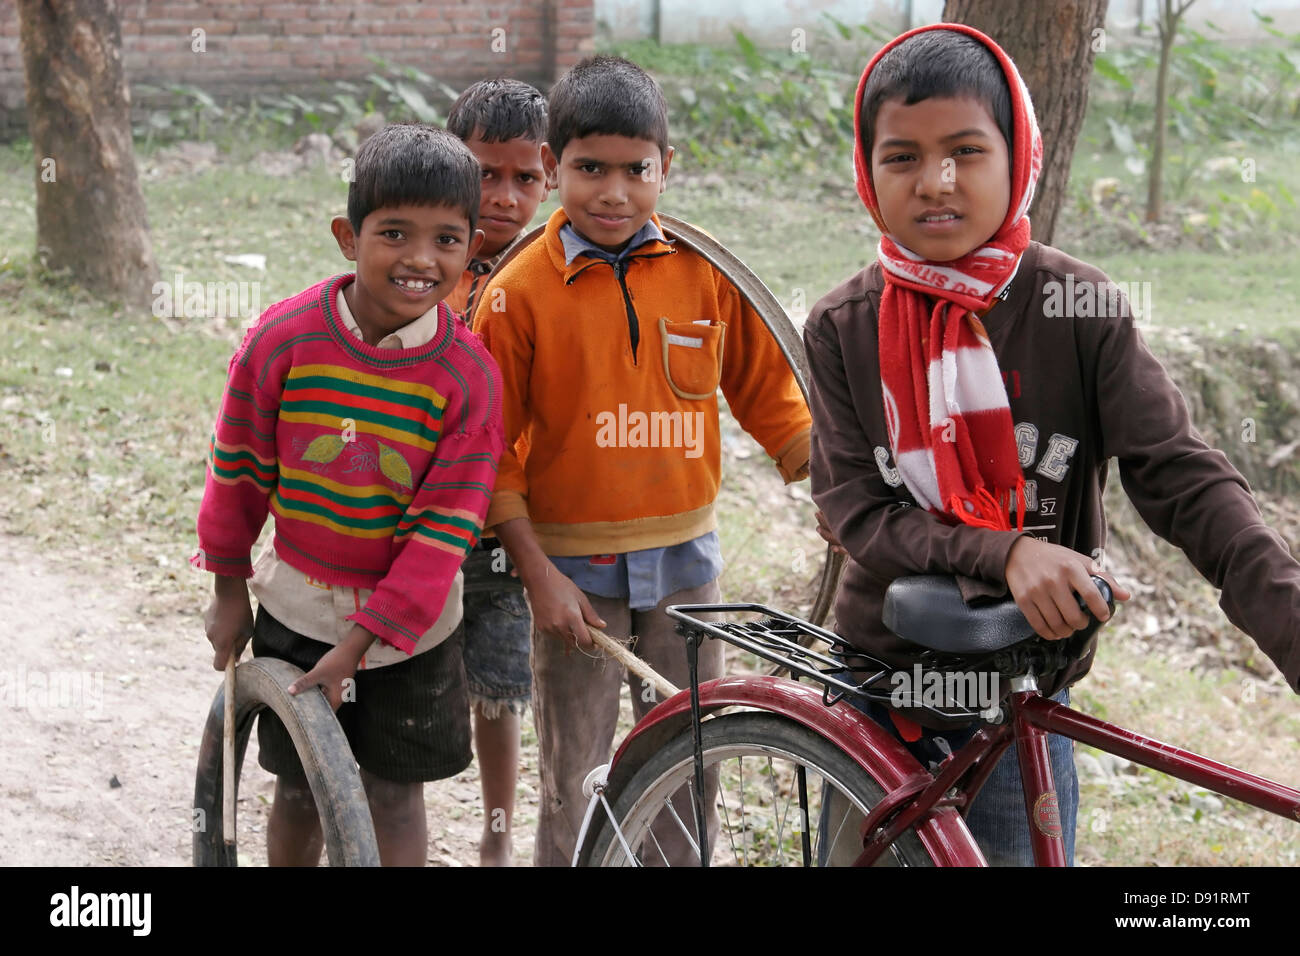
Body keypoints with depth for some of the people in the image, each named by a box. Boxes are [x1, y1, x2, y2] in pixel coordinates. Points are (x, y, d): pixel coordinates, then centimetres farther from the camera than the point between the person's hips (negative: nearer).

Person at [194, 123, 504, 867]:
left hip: (411, 620, -1)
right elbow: (239, 469, -1)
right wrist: (230, 588, 6)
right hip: (298, 608, 1)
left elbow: (445, 525, -16)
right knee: (300, 791, 13)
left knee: (396, 792, 9)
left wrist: (359, 644, -18)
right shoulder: (285, 336, -16)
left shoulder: (470, 373, -18)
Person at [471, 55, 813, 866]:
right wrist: (539, 576, -9)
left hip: (685, 557, 3)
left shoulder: (706, 270, -3)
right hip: (577, 568, -2)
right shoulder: (520, 291, -10)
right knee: (575, 784, 6)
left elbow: (766, 393, 8)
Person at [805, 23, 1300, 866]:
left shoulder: (1080, 308, -10)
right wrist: (1004, 554, -30)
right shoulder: (842, 328, -6)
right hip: (879, 677, 1)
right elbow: (857, 512, -12)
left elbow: (1184, 479, -16)